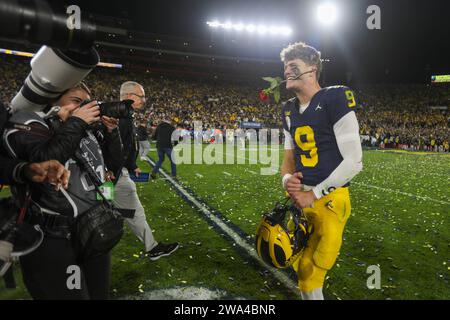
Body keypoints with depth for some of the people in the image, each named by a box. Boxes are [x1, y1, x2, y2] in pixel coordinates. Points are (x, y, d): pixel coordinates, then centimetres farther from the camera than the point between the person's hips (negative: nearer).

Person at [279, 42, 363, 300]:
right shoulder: (290, 110, 10)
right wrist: (287, 179, -8)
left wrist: (314, 194, -14)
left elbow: (354, 162, -15)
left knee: (312, 268, 1)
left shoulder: (335, 100, -12)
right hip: (300, 196, 6)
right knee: (301, 264, 14)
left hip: (329, 198, -6)